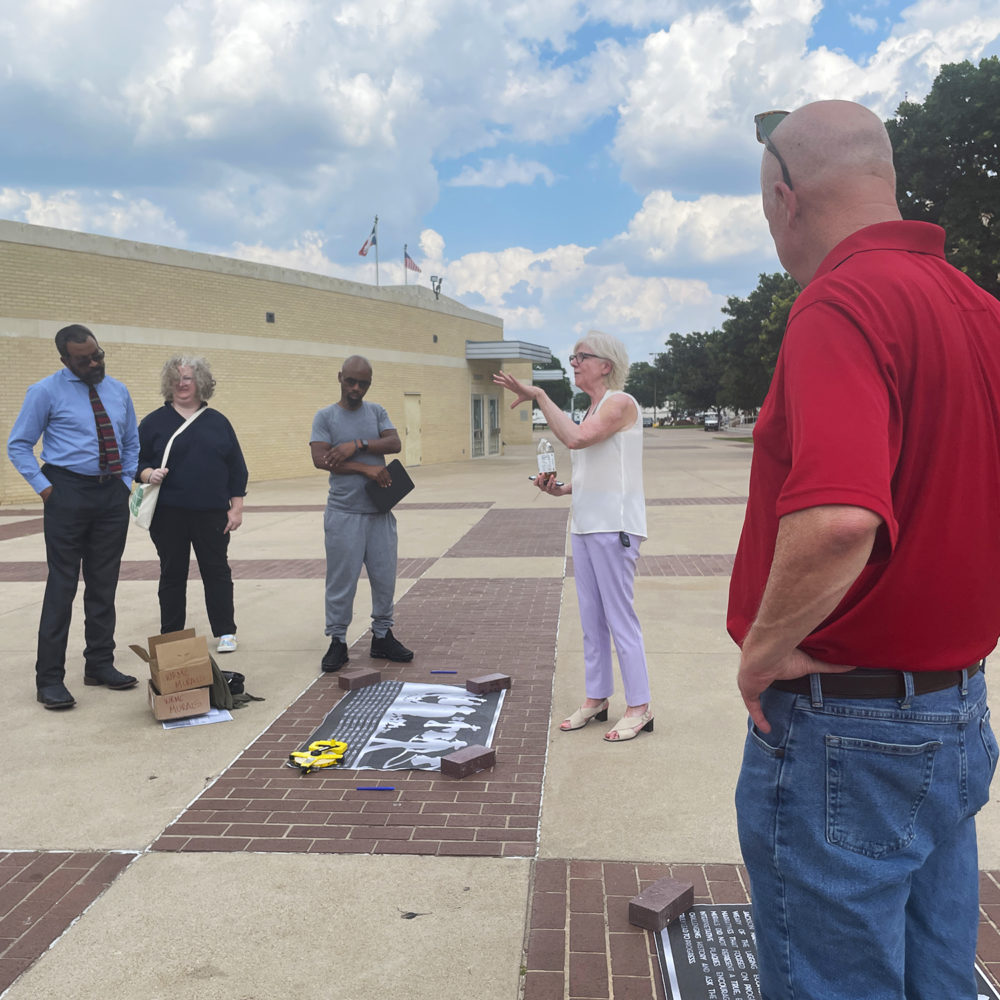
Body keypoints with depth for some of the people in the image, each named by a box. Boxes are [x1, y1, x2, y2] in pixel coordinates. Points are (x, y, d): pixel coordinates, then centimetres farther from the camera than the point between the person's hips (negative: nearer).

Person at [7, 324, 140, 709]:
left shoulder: (118, 391, 11)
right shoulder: (46, 392, -3)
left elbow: (131, 441, 21)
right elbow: (18, 444, 0)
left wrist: (127, 480, 8)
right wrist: (44, 487, -8)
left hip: (112, 494, 5)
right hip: (68, 493, -5)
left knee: (104, 585, 10)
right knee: (62, 586, -5)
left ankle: (100, 664, 21)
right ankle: (50, 678, 2)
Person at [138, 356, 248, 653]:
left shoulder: (217, 422, 7)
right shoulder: (154, 421, 3)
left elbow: (236, 468, 8)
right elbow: (136, 461, 4)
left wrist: (236, 508, 2)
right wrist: (149, 474, -18)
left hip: (211, 514, 1)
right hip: (169, 514, -1)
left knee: (217, 571, 5)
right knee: (172, 574, 7)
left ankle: (225, 632, 16)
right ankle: (171, 637, 18)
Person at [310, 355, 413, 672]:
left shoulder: (376, 412, 11)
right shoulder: (325, 416, 2)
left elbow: (395, 444, -4)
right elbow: (321, 459, -11)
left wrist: (357, 445, -15)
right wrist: (366, 468, -15)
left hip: (380, 512, 4)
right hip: (344, 513, -3)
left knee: (385, 576, 8)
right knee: (341, 579, -1)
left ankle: (382, 636, 21)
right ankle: (338, 641, 10)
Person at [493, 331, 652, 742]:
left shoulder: (620, 403, -11)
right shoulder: (593, 410, 17)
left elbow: (576, 438, -28)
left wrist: (539, 396, -21)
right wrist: (561, 489, 6)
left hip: (614, 526, -9)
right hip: (586, 524, 9)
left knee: (620, 617, -5)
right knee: (591, 619, 13)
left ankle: (639, 707, 5)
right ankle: (596, 698, 24)